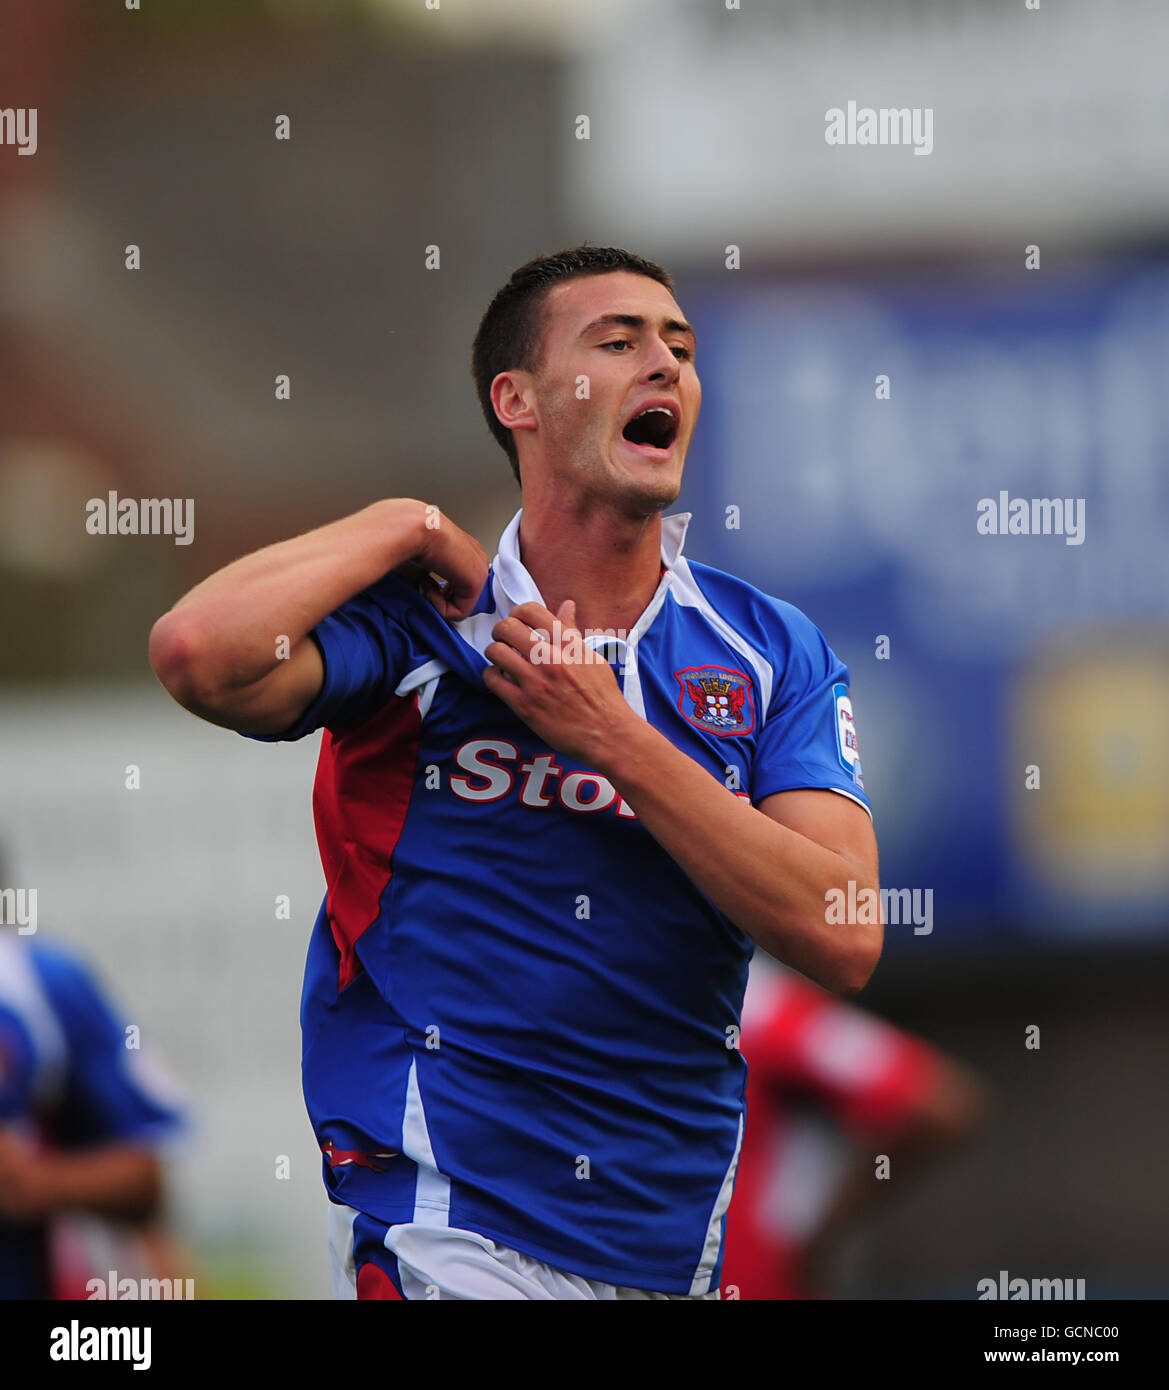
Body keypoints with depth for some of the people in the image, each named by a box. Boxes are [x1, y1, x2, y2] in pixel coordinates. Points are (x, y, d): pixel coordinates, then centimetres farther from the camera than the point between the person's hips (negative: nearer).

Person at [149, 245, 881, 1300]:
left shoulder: (774, 650, 2)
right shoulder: (420, 620, -5)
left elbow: (844, 941, -11)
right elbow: (199, 655, -26)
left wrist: (616, 738, -14)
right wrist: (407, 528, -12)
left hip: (678, 1235, 4)